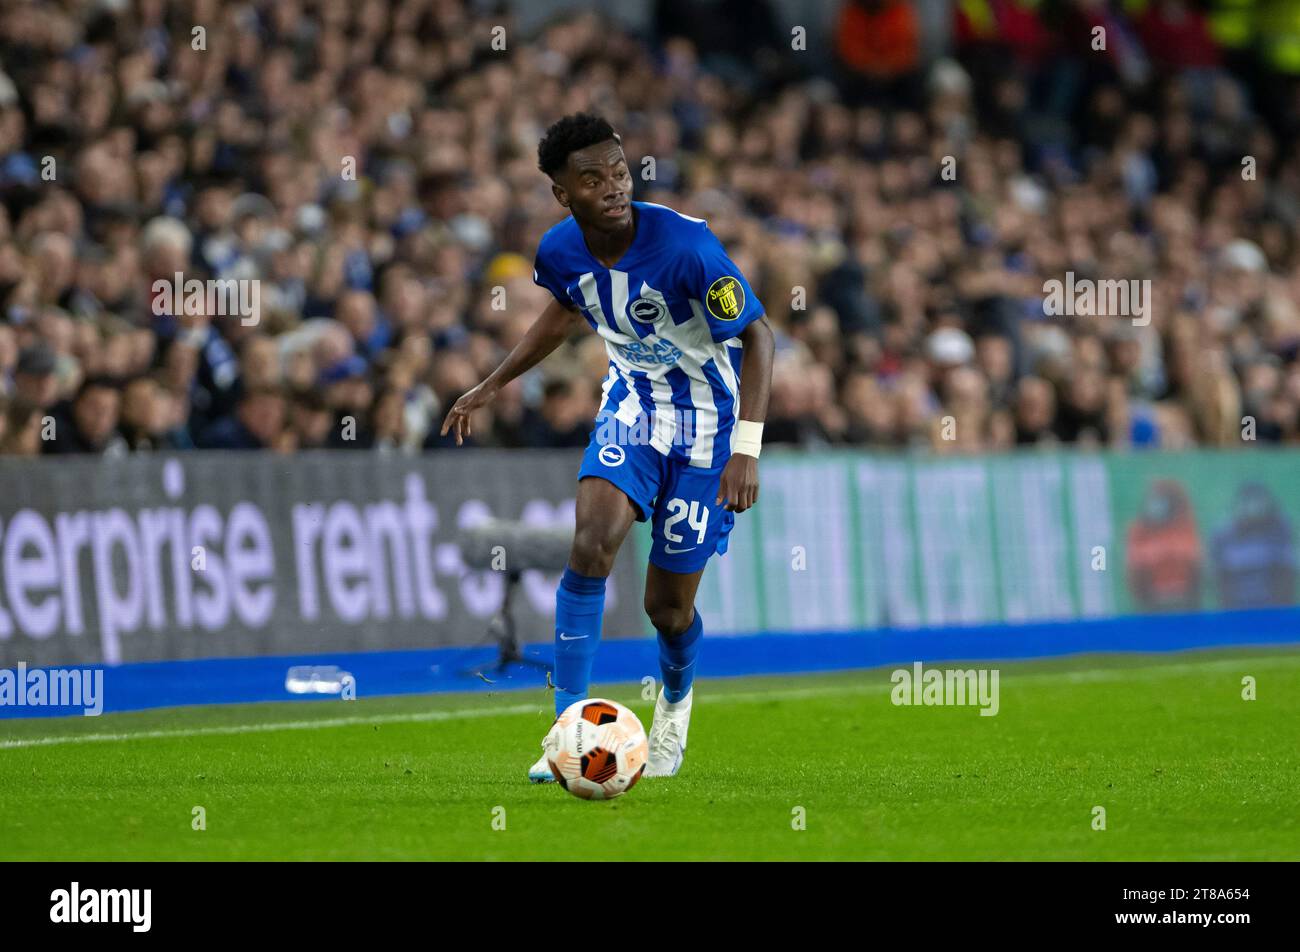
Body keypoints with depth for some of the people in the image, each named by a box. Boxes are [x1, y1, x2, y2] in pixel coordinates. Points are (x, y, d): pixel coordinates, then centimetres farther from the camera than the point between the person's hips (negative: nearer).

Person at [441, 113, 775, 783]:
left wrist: (746, 448, -28)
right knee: (591, 543, -24)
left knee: (667, 604, 2)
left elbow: (757, 335, -20)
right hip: (631, 403, 4)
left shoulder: (685, 246, -28)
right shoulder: (560, 251, -11)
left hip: (706, 420, -4)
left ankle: (676, 699, 38)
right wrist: (492, 387, 18)